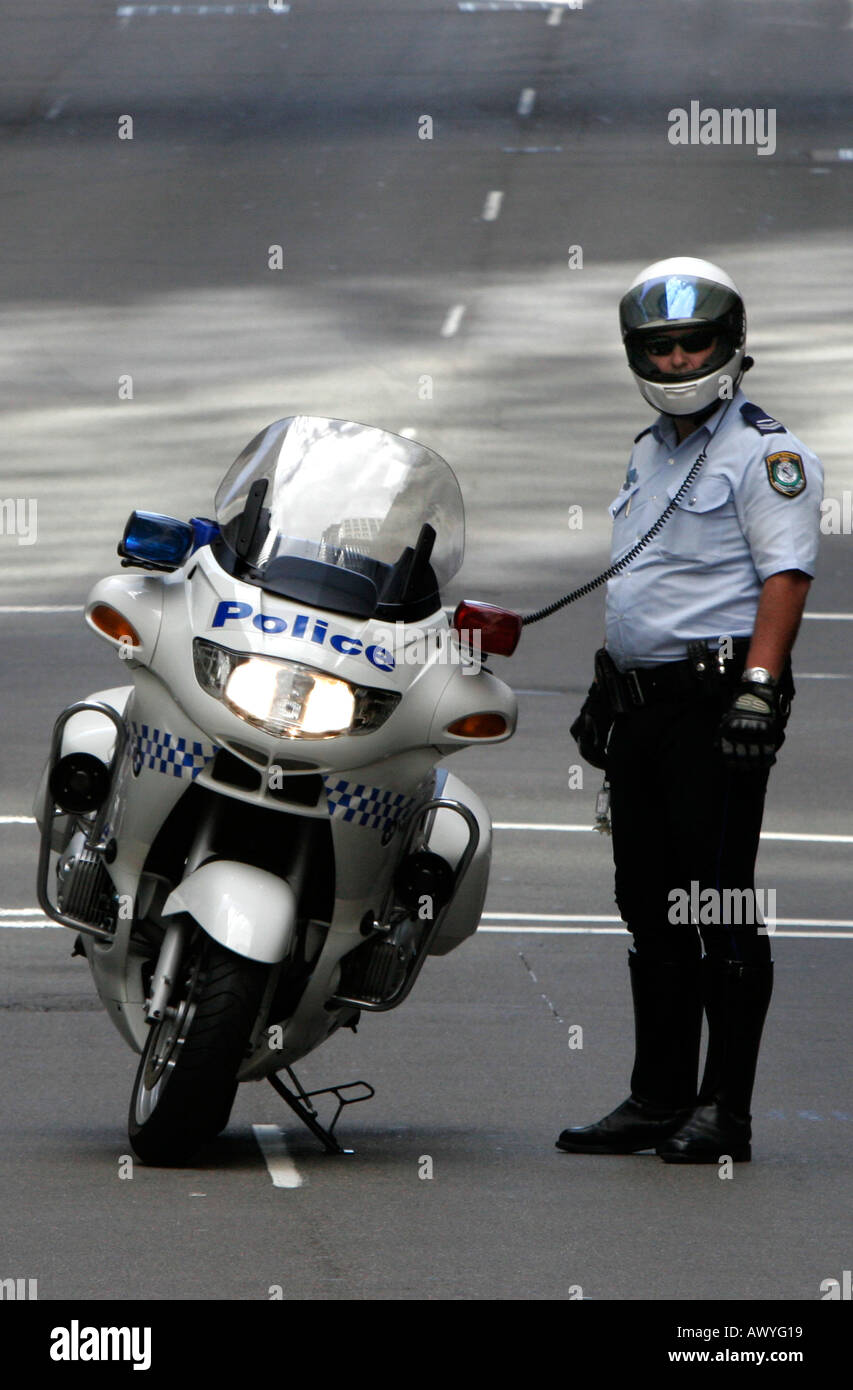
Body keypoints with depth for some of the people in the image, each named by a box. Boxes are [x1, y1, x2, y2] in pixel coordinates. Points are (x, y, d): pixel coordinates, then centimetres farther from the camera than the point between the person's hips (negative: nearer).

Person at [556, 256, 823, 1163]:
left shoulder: (766, 455, -5)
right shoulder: (650, 454, 21)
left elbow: (785, 575, -15)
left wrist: (758, 686, -24)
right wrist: (604, 689, 23)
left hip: (715, 700, -8)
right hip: (640, 702, 8)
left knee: (718, 909, -8)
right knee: (650, 908, 10)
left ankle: (725, 1112, -6)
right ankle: (659, 1098, 16)